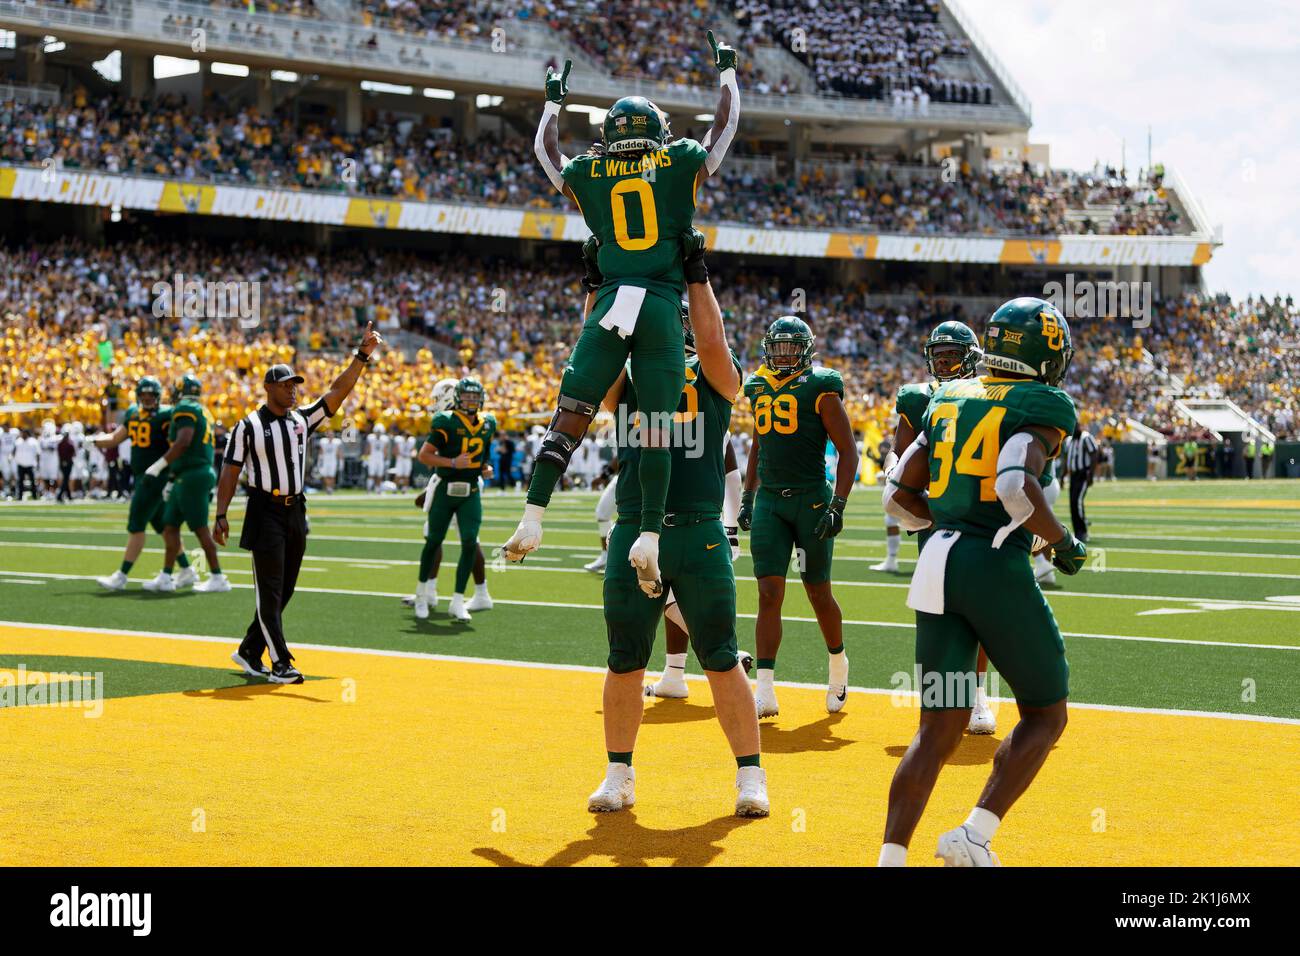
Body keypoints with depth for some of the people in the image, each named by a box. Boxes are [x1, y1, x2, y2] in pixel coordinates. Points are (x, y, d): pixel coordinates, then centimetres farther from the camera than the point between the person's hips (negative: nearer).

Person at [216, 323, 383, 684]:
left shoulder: (302, 419, 9)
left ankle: (250, 651, 24)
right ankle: (280, 664, -8)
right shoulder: (248, 426, -3)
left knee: (283, 591, 10)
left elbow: (338, 392, 1)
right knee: (269, 591, -7)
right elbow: (230, 470, -3)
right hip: (265, 512, -6)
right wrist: (221, 514, -10)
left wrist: (362, 355, -9)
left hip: (296, 512, 6)